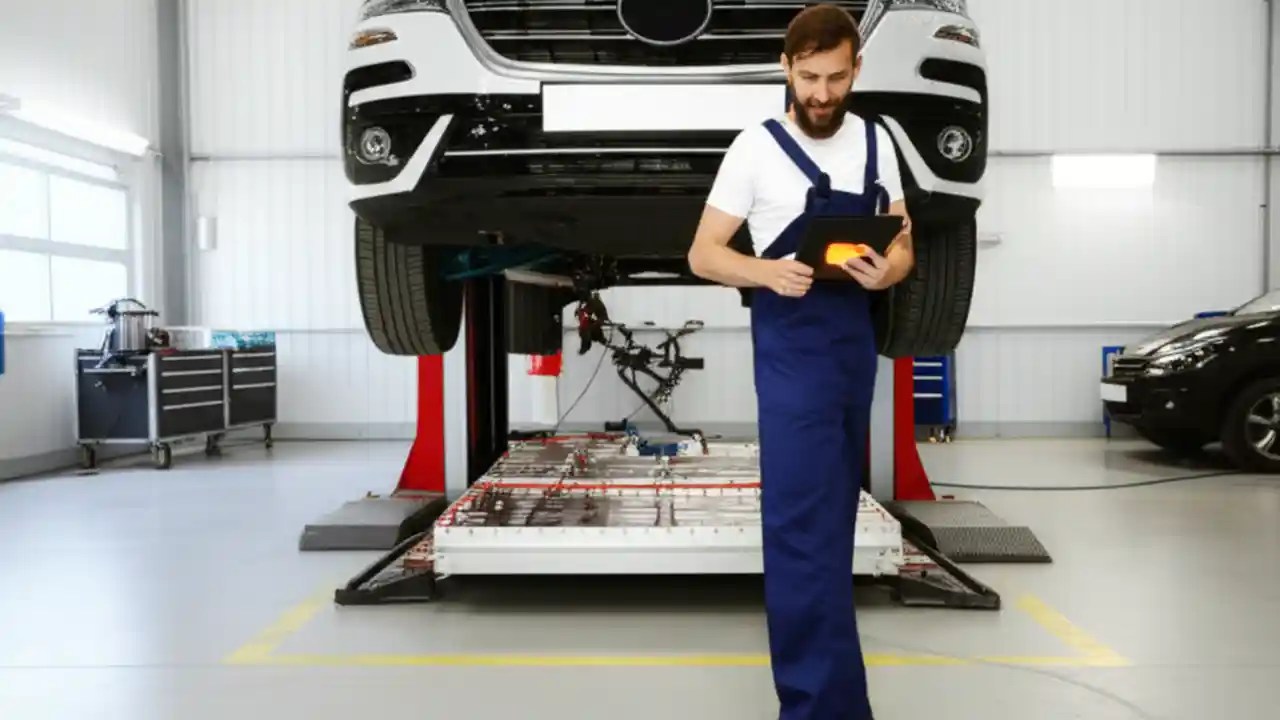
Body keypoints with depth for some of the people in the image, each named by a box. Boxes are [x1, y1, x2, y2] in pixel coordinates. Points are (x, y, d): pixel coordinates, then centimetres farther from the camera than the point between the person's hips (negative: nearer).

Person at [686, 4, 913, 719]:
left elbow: (904, 241, 12)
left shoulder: (877, 141, 8)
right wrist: (766, 271, -26)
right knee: (805, 525, -10)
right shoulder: (756, 148, -6)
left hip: (857, 344, 6)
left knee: (837, 517, 14)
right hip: (792, 352, -5)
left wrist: (889, 269, -12)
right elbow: (703, 254, -6)